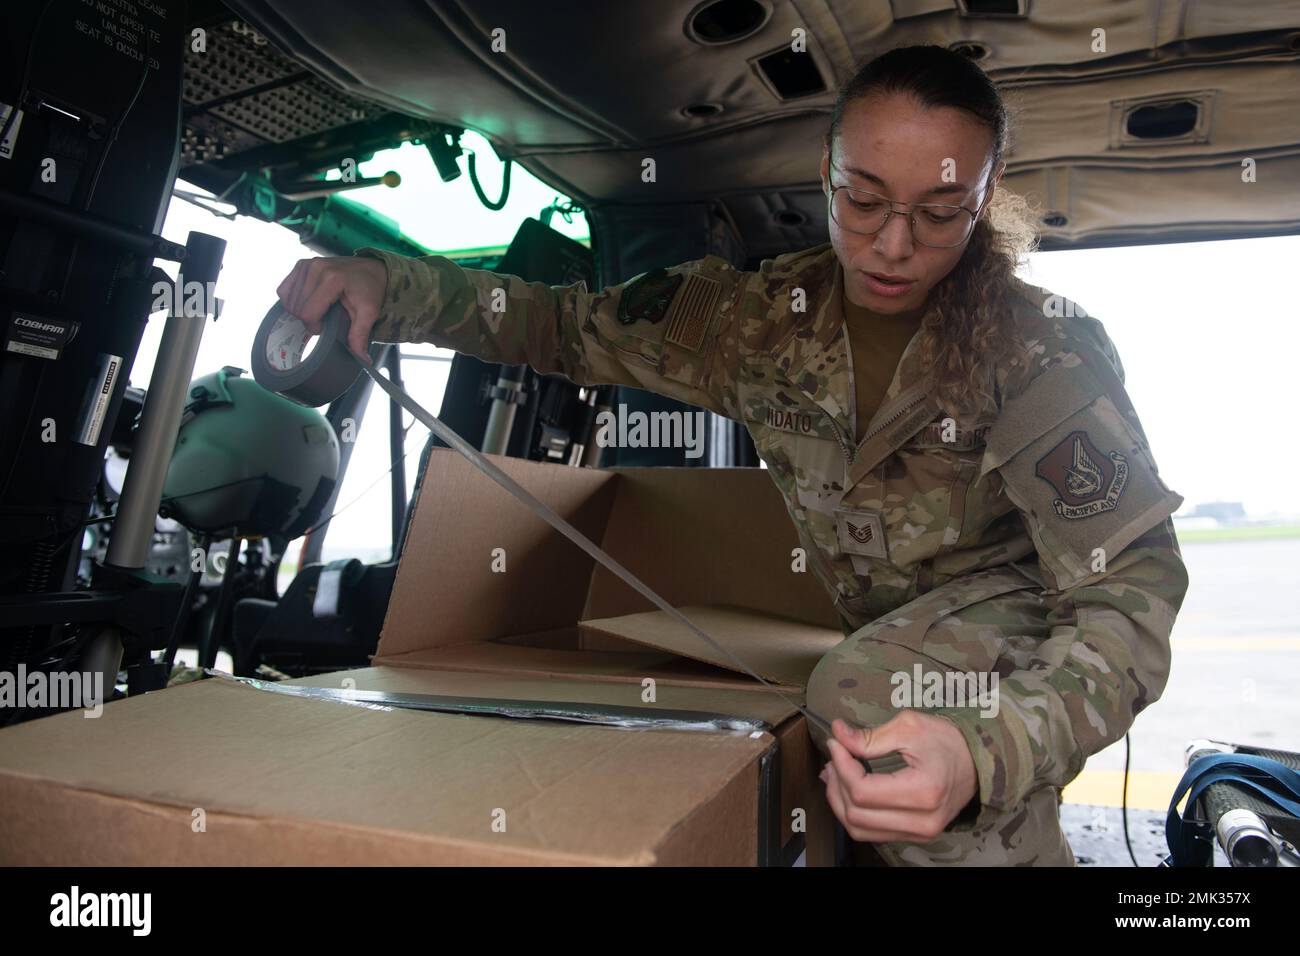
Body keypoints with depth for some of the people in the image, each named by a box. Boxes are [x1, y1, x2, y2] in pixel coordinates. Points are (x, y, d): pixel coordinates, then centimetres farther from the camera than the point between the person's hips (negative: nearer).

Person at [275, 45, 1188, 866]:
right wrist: (385, 282, -20)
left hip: (1019, 607, -4)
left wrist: (986, 751, -47)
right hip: (873, 626, 5)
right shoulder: (761, 316, -11)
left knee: (869, 691, -33)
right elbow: (569, 324, -4)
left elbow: (1130, 586, -27)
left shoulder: (1043, 349, -22)